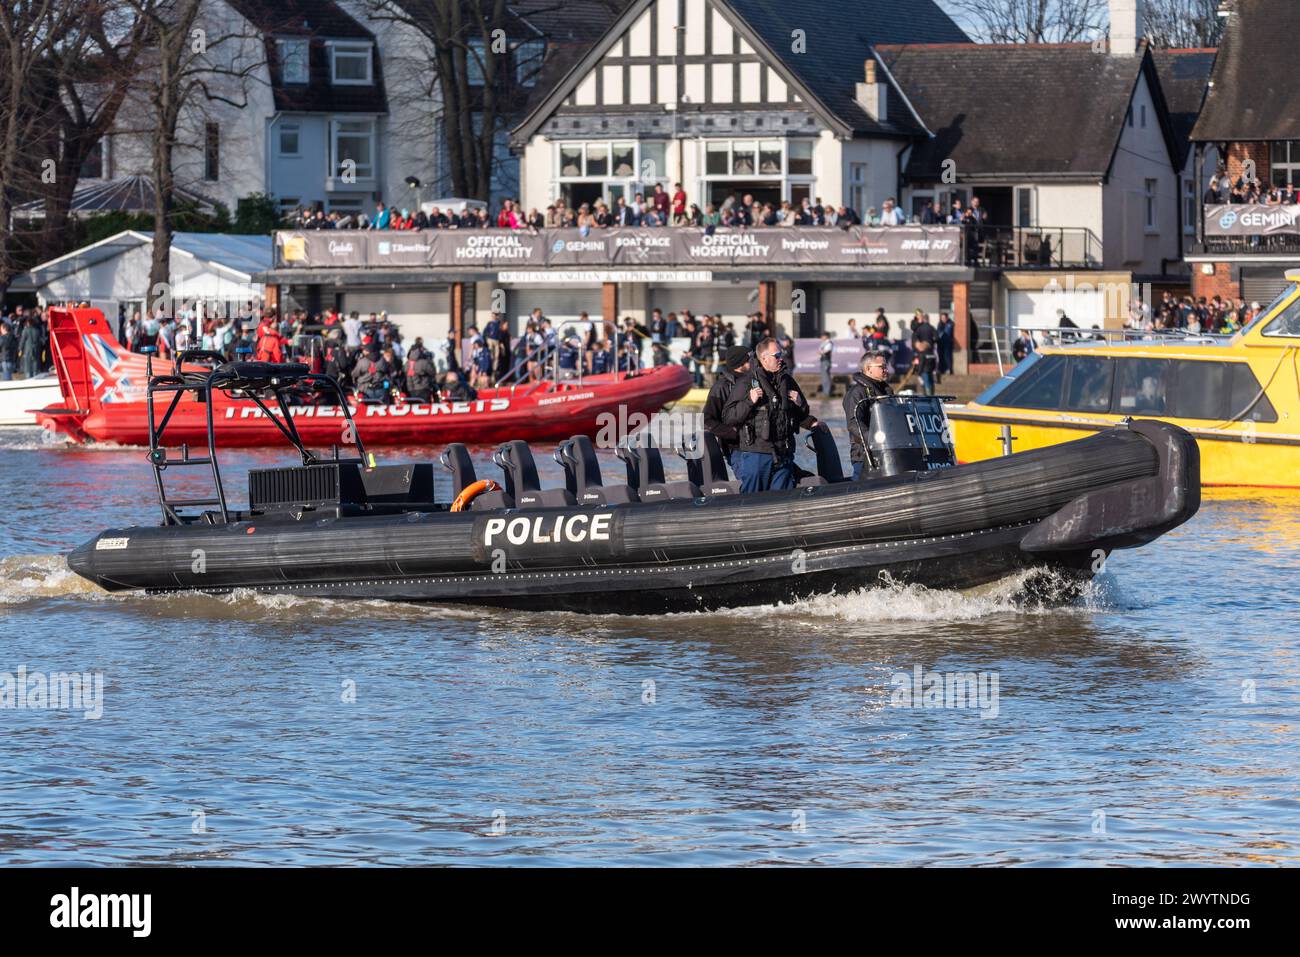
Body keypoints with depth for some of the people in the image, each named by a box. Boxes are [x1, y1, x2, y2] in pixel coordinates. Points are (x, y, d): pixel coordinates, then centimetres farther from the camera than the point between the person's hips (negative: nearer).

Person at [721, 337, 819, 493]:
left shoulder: (788, 382, 13)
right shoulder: (747, 384, -2)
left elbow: (801, 416, 24)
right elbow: (728, 417, -7)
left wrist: (800, 403, 2)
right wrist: (749, 402, -19)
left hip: (784, 456, 5)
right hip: (755, 455, -5)